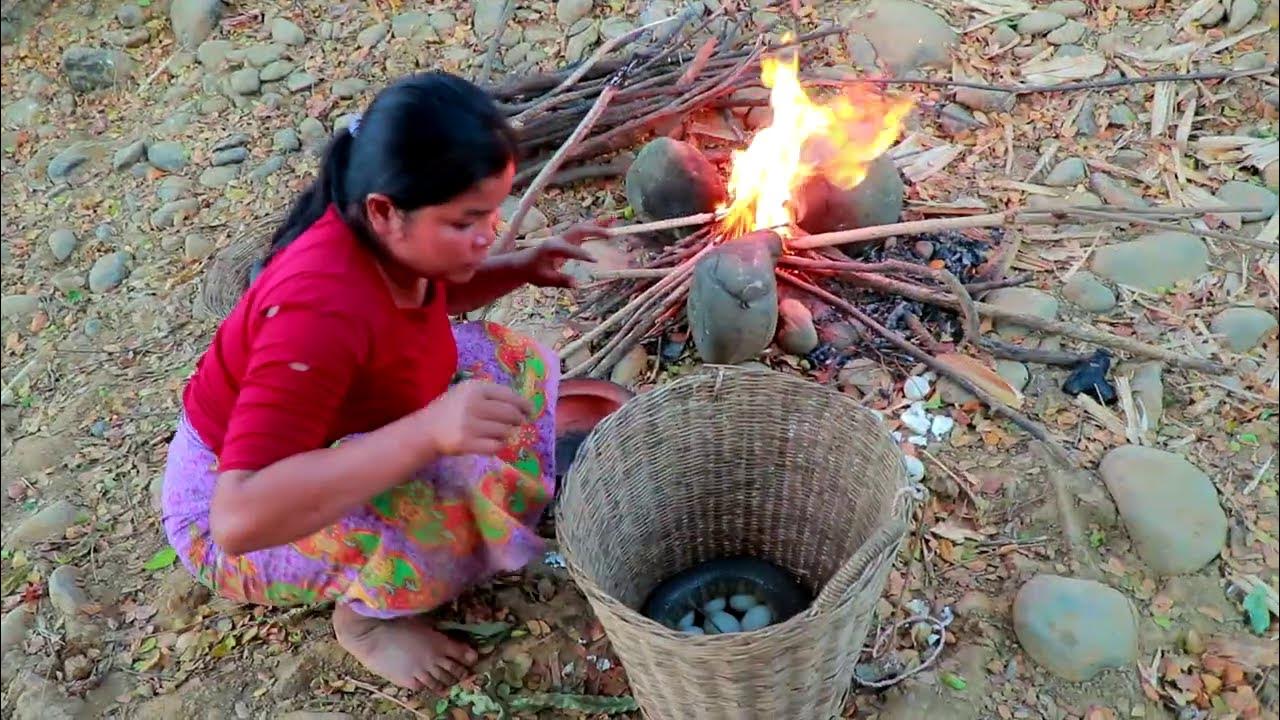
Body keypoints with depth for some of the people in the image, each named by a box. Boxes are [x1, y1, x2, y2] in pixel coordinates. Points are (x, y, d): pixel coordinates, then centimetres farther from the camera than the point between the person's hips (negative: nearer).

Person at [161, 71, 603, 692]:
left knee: (512, 361, 2)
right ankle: (364, 612, -3)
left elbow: (432, 295, 11)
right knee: (462, 491, -35)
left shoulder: (389, 241, -16)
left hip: (331, 442, 8)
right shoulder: (322, 310, -40)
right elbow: (241, 516, -45)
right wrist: (429, 431, -52)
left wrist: (519, 268, -8)